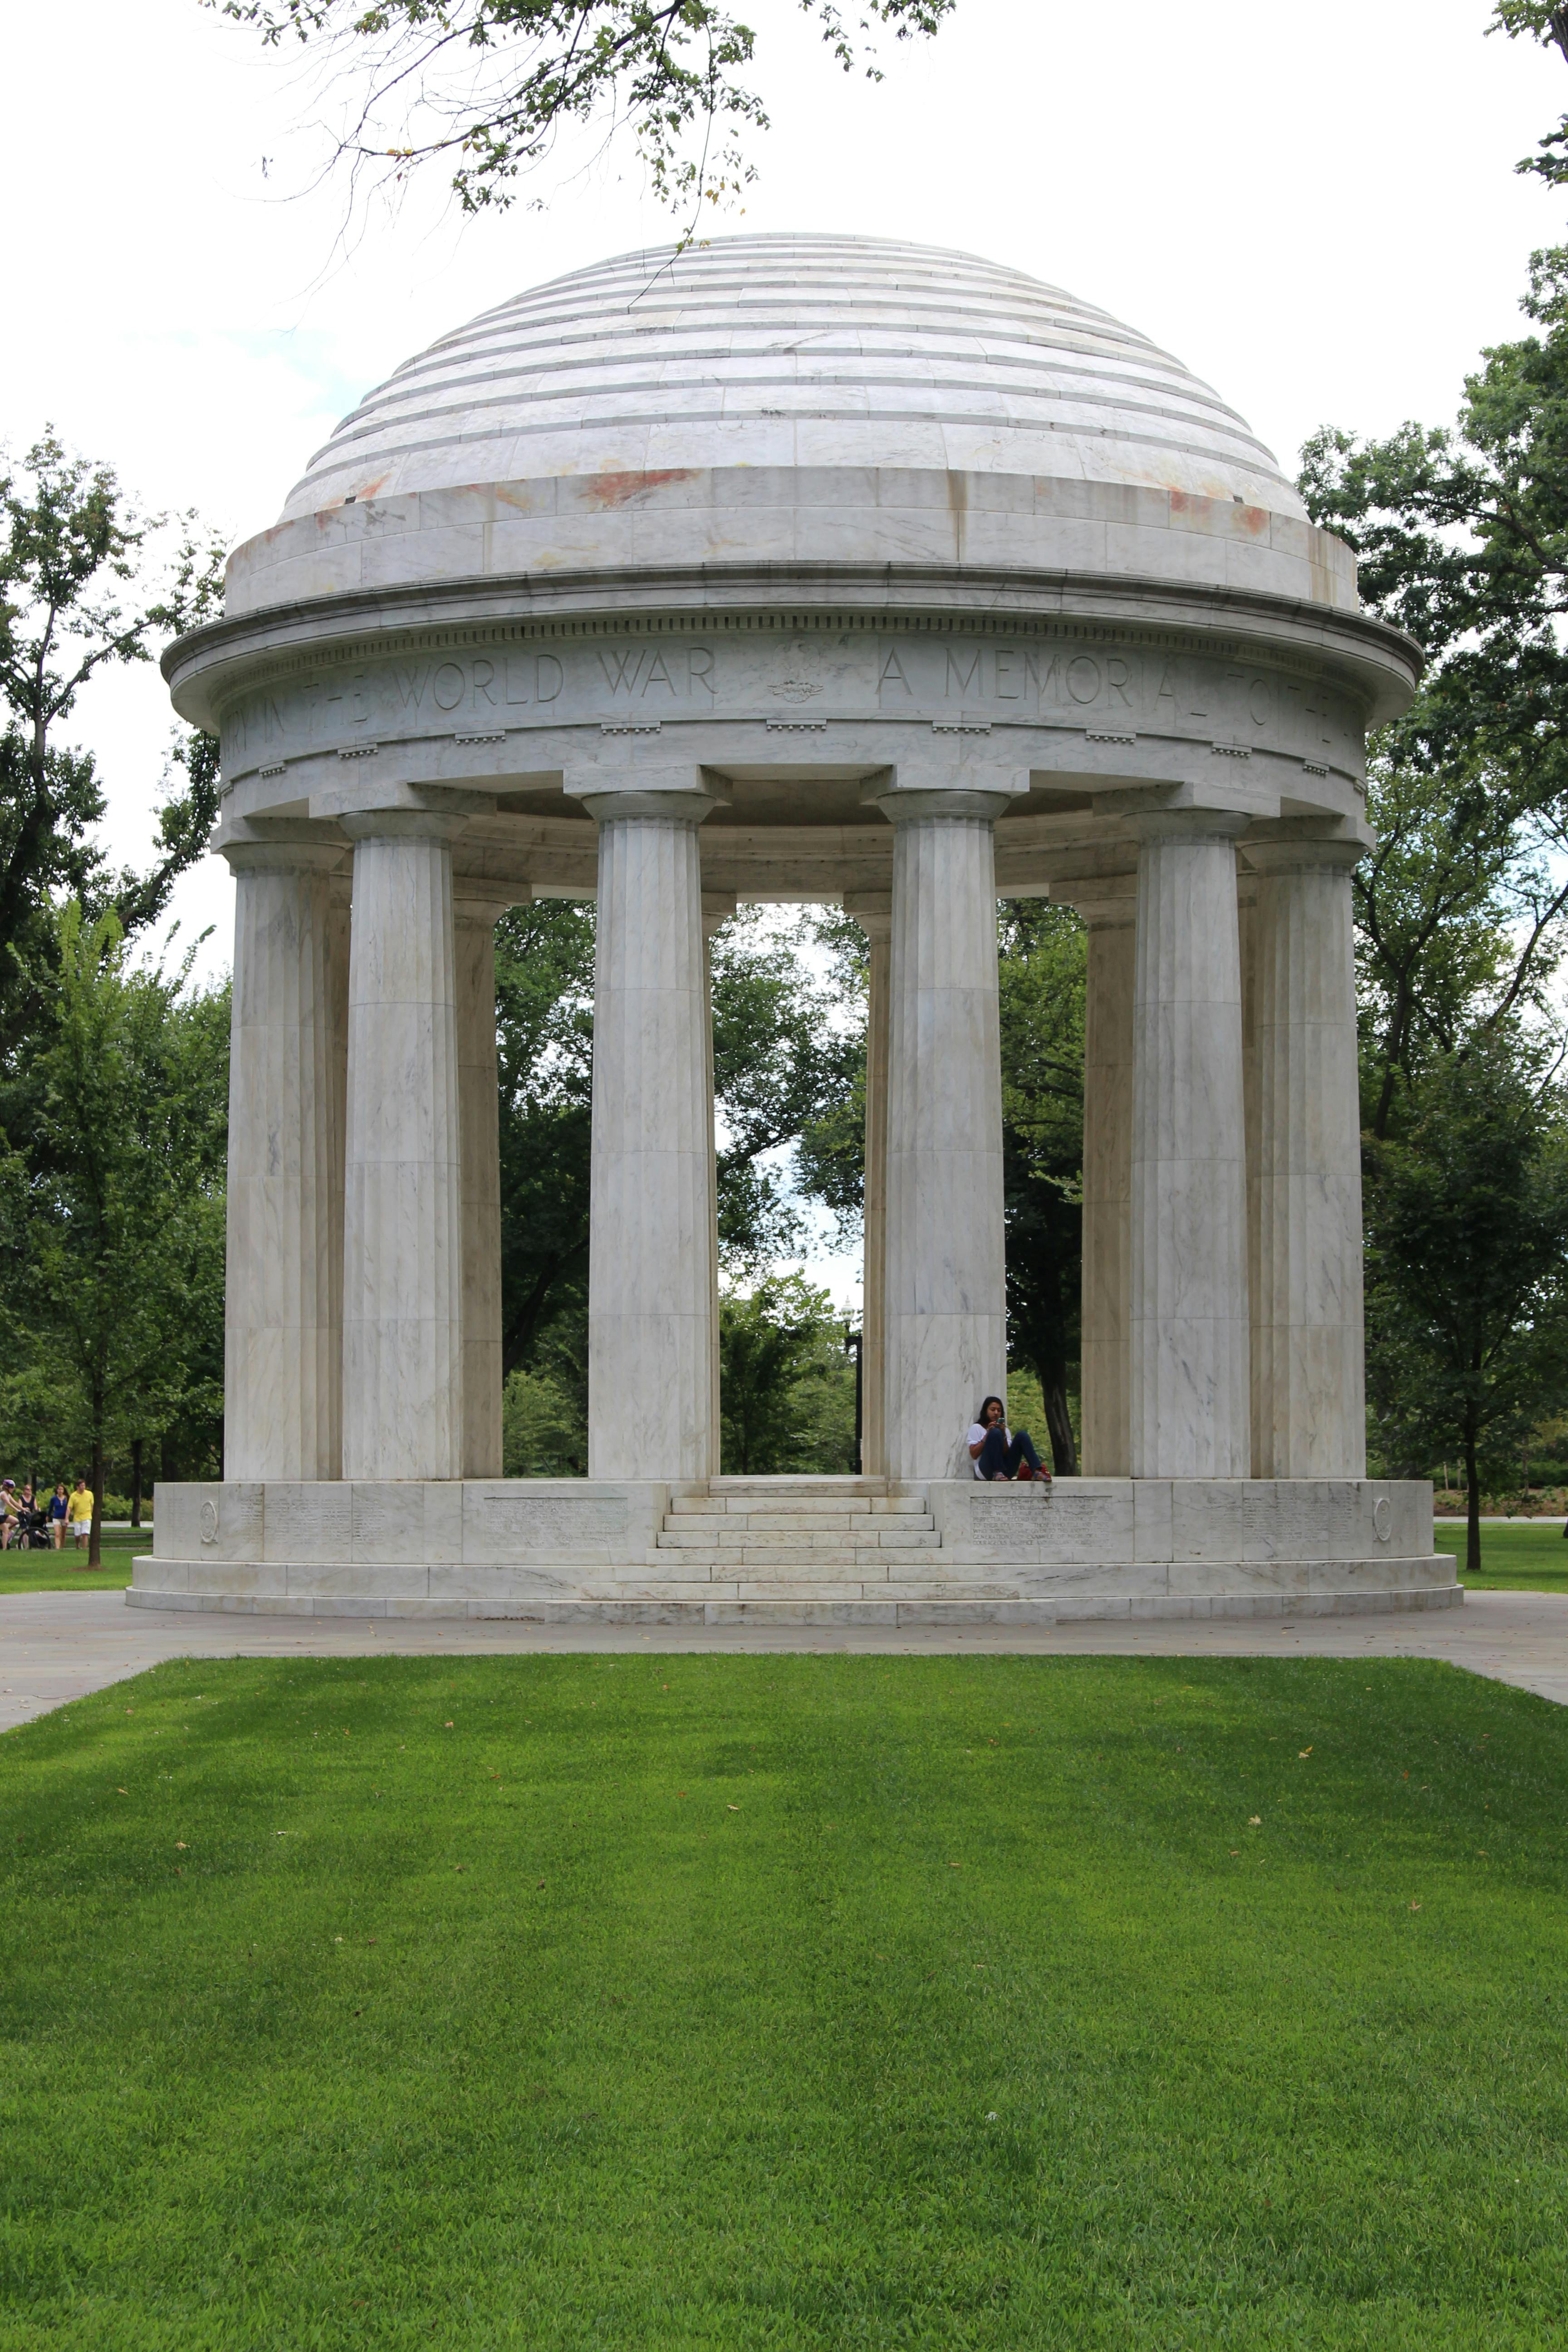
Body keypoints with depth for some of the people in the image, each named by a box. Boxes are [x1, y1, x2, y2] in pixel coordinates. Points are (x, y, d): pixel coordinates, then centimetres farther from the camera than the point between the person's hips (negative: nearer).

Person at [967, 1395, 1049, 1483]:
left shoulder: (1005, 1430, 23)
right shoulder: (976, 1428, 11)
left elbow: (1007, 1455, 8)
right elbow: (974, 1455, -2)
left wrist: (1004, 1435, -5)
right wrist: (988, 1435, -7)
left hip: (1006, 1471, 4)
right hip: (986, 1469, -4)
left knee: (1022, 1435, -15)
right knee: (996, 1432, -25)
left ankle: (1036, 1471, -35)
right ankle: (997, 1473, -32)